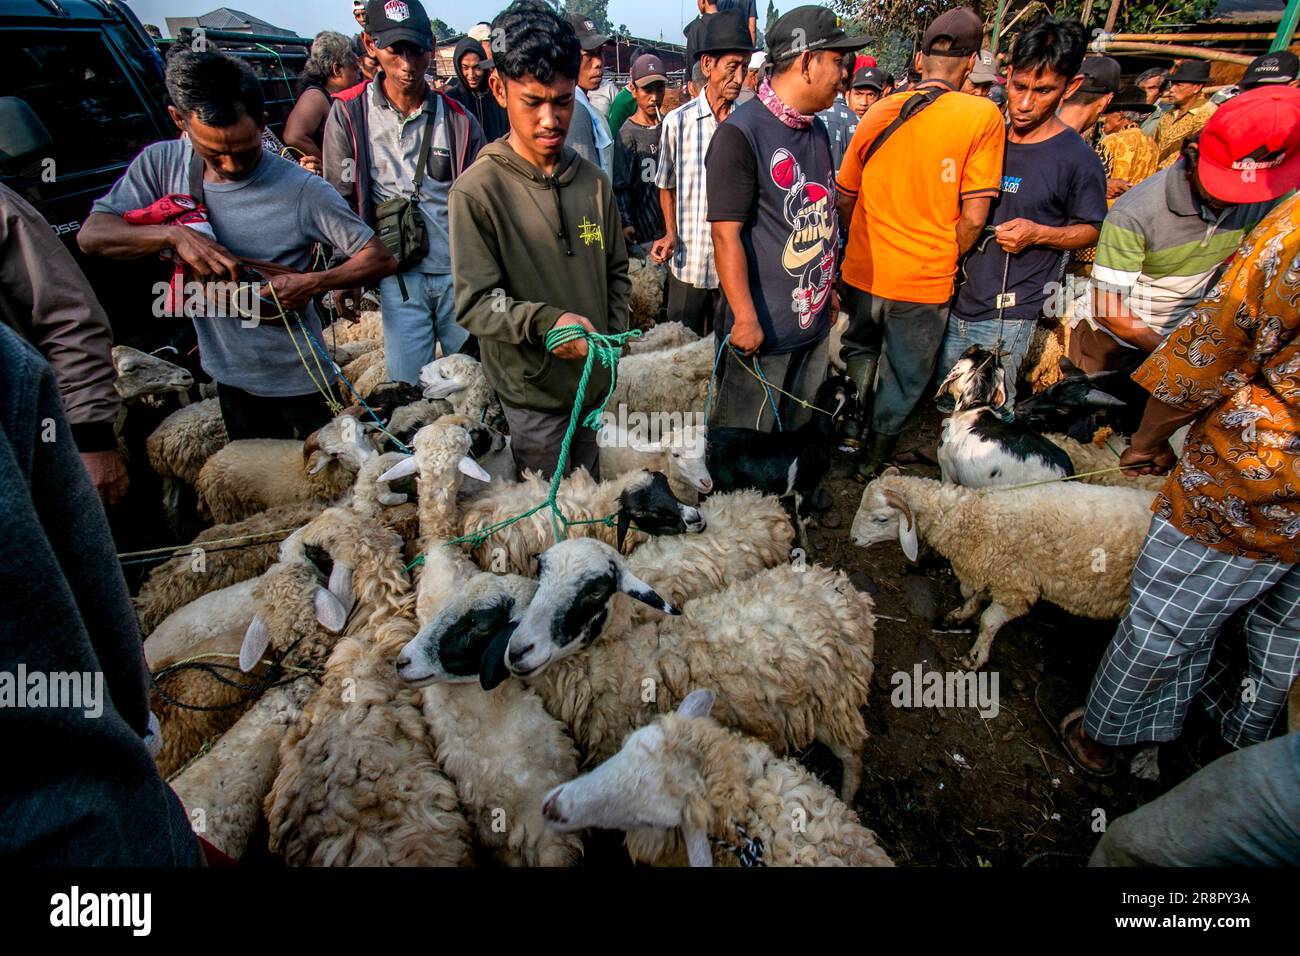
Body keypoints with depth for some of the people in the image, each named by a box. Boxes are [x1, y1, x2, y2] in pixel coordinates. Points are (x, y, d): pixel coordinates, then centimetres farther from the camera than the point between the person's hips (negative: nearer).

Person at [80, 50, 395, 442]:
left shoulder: (301, 189, -18)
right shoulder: (161, 164, -4)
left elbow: (381, 258, -16)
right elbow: (90, 235, -6)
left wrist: (313, 283, -31)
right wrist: (174, 235, -24)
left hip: (297, 379, -4)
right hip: (230, 376, 4)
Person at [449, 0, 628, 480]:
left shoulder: (593, 182, 3)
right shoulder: (477, 191, -13)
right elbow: (475, 302, -16)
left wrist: (613, 333, 2)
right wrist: (546, 321, -30)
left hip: (593, 375, 5)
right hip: (532, 390, -5)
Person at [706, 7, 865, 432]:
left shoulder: (817, 130, 12)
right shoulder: (740, 133, -14)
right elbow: (726, 234, -18)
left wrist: (828, 287, 21)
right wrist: (745, 318, -19)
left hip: (814, 318, 8)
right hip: (762, 330, -8)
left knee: (798, 437, 20)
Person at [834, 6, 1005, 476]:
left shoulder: (879, 112, 1)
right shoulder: (983, 116, -10)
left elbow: (845, 196, 9)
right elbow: (973, 217, -13)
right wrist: (945, 260, 5)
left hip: (863, 272, 3)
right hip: (925, 280, -2)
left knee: (859, 349, 30)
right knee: (905, 379, 17)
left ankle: (853, 419, 23)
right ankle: (874, 458, 29)